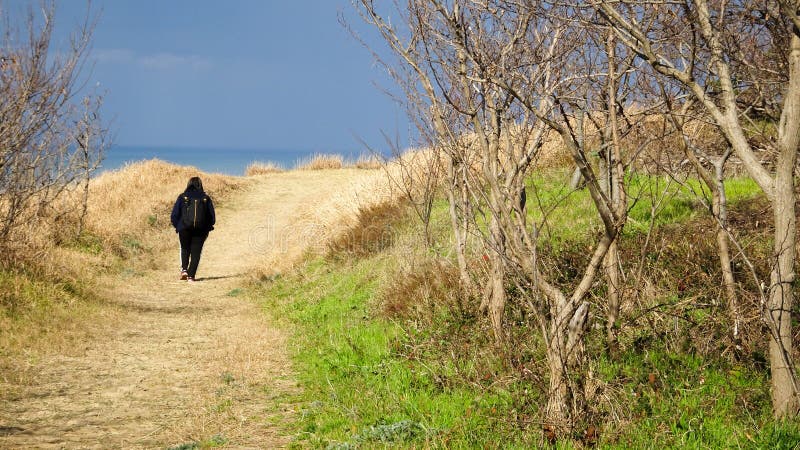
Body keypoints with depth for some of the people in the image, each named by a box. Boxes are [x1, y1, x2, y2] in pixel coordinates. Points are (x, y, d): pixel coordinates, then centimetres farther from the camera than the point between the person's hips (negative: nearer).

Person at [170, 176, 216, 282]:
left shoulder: (182, 197, 0)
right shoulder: (206, 198, 2)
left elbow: (174, 215, -2)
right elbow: (212, 217, 4)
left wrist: (177, 227, 12)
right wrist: (207, 228, 18)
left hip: (184, 229, 0)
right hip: (201, 231, 0)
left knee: (185, 249, 22)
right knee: (196, 252, 7)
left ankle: (184, 269, 4)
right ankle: (191, 275, -2)